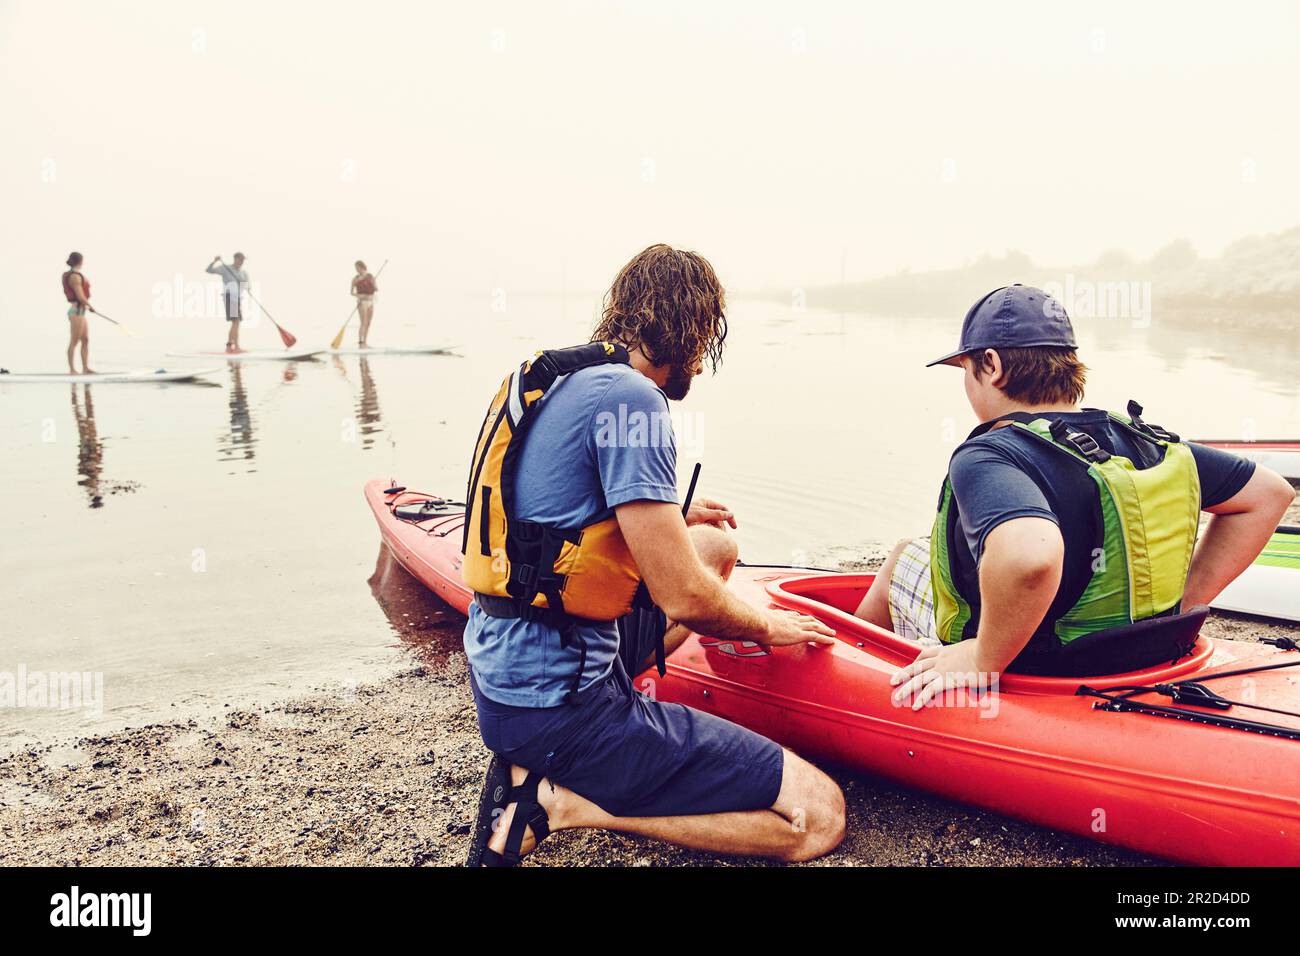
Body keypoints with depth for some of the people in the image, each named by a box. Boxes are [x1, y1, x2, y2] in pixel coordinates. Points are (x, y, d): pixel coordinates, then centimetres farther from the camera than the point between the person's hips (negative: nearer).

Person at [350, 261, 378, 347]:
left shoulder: (371, 277, 5)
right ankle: (360, 343, -18)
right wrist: (358, 295, -19)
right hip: (362, 302, -5)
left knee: (368, 324, 6)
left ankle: (364, 343, 13)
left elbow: (377, 289, 0)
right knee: (364, 323, -16)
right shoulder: (355, 279, -3)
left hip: (371, 302, 5)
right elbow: (352, 292, 1)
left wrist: (373, 284, -21)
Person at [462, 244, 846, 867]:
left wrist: (669, 524, 31)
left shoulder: (554, 378, 11)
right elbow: (686, 600, -20)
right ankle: (557, 802, -7)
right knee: (819, 815, -8)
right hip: (558, 710, -9)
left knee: (718, 547, 26)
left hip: (500, 678, 10)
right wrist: (767, 627, 1)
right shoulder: (629, 396, -18)